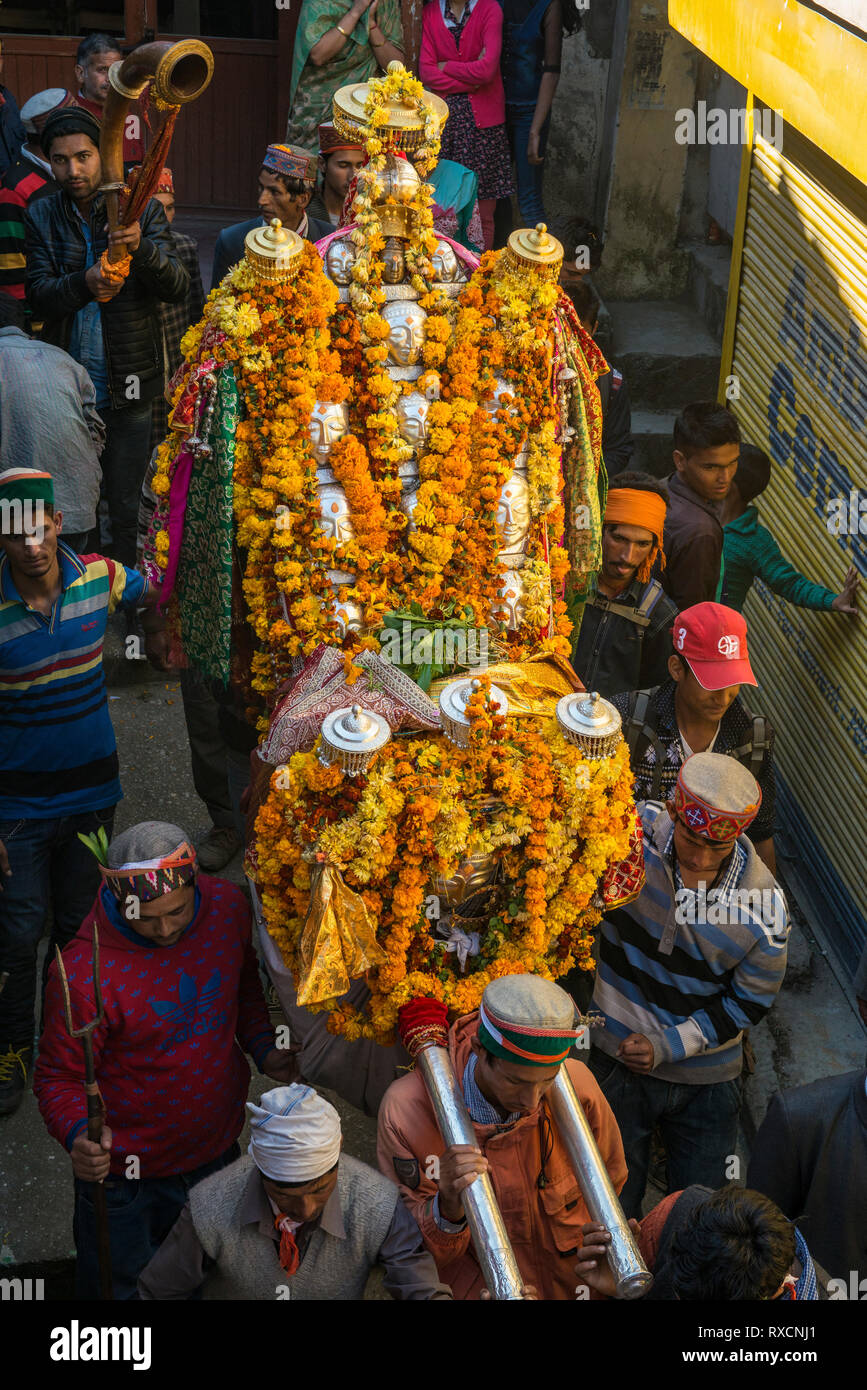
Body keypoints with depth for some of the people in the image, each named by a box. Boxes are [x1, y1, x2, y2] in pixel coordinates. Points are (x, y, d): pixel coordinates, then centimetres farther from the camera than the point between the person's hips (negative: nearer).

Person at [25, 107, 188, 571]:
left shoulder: (141, 209, -2)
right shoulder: (41, 216, 4)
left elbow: (178, 288, -11)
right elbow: (38, 296, -6)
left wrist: (141, 247, -30)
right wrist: (84, 282, -26)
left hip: (127, 389, -2)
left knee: (126, 510, 5)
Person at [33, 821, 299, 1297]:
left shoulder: (227, 905, -14)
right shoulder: (83, 972, -30)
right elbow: (57, 1077, -18)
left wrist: (262, 1045, -7)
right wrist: (78, 1134, -37)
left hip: (219, 1150, 5)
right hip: (125, 1176, -5)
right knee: (120, 1290, 16)